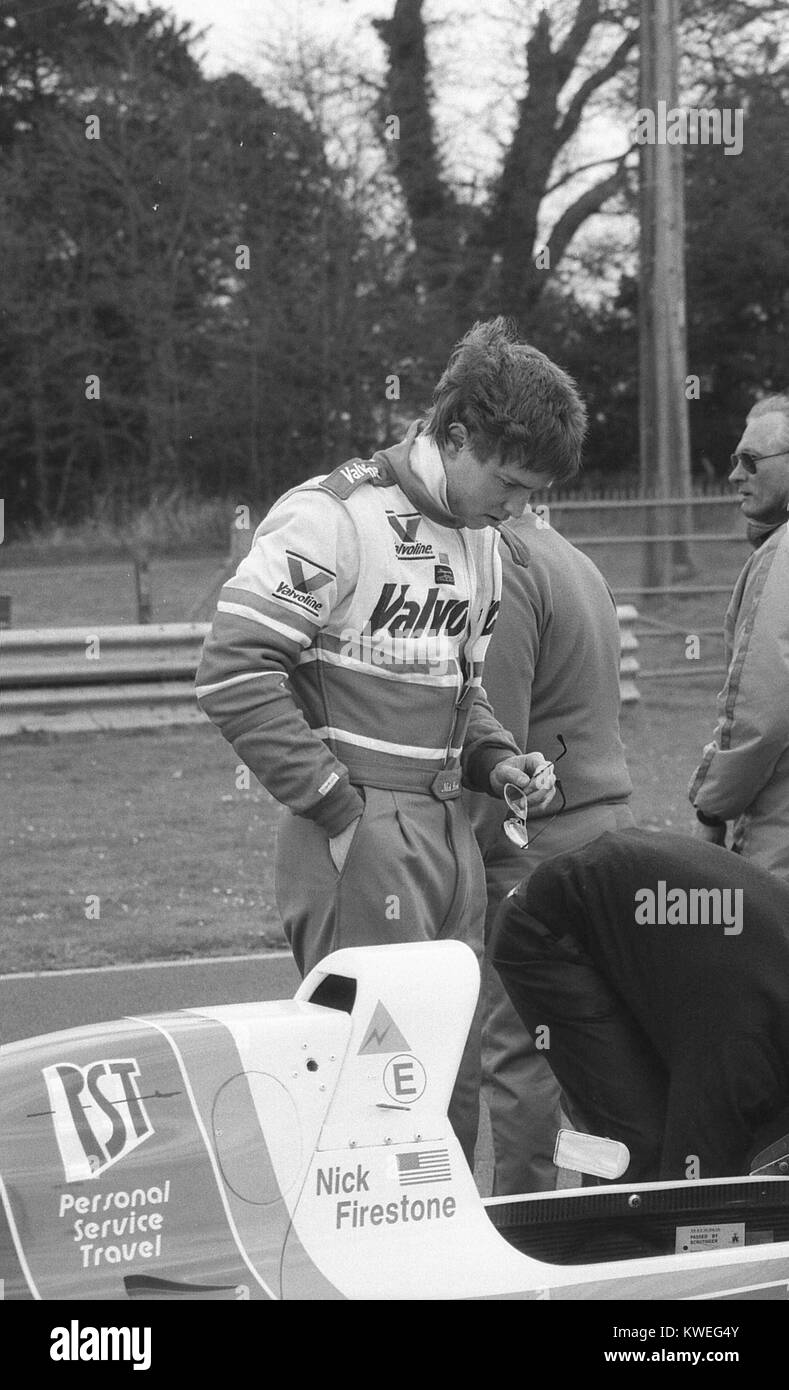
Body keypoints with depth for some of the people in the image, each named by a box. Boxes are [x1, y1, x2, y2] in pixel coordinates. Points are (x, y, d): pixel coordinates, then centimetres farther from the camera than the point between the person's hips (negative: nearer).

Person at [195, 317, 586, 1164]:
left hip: (448, 833, 8)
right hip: (358, 841, -8)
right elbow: (234, 675, -16)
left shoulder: (479, 539, 16)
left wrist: (493, 758, 7)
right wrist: (335, 804, -16)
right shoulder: (330, 518, -11)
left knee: (454, 1083, 10)